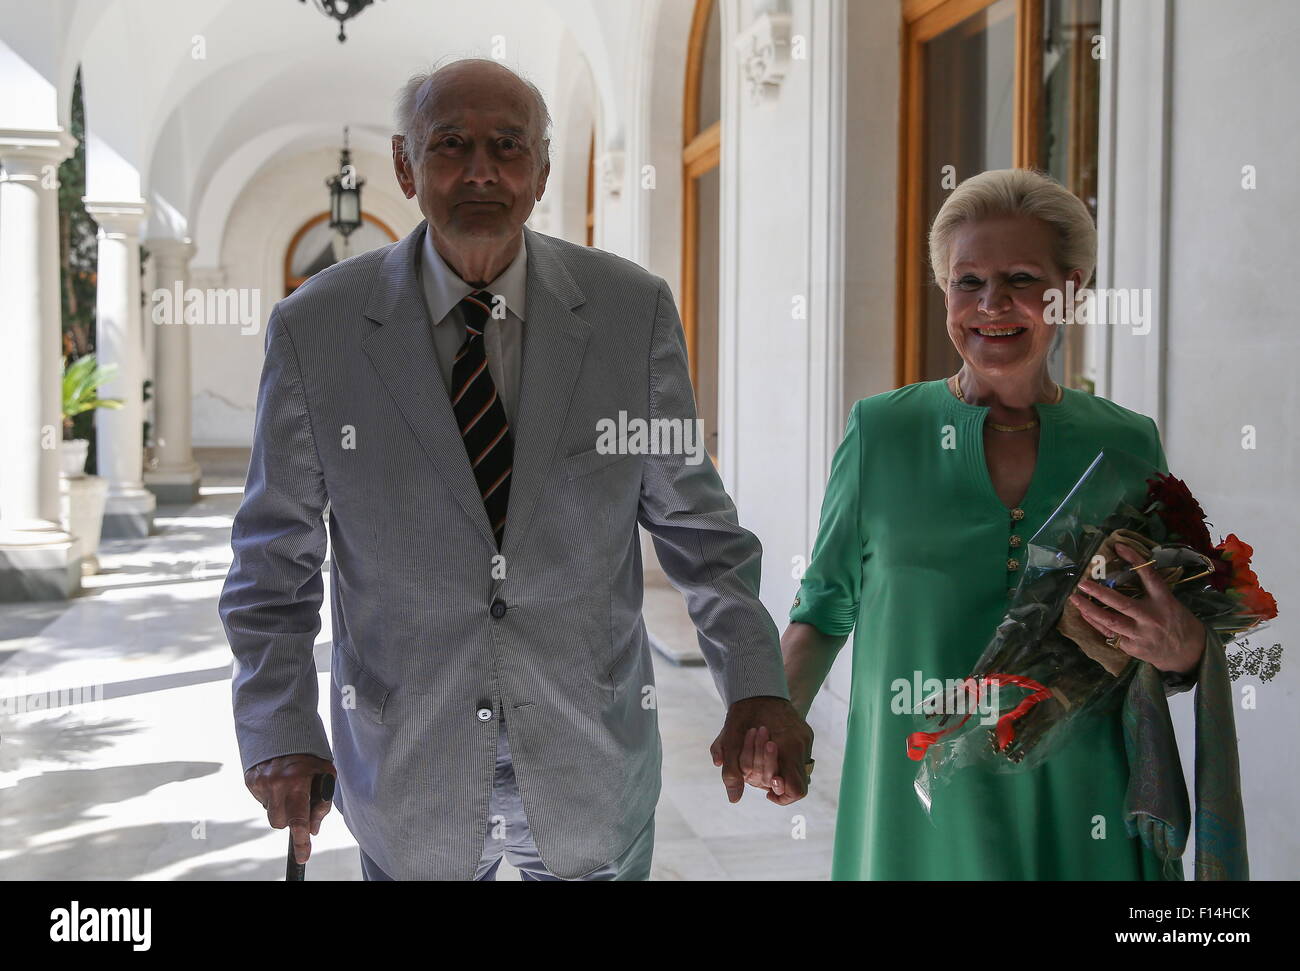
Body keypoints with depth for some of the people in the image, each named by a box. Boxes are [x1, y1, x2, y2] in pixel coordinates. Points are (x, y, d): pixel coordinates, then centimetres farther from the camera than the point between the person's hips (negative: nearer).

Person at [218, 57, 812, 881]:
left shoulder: (635, 311, -6)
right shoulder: (316, 329, -8)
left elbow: (695, 521, -2)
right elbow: (275, 559, -2)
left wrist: (757, 684, -15)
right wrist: (279, 731, -13)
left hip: (594, 764, 1)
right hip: (405, 777, 0)